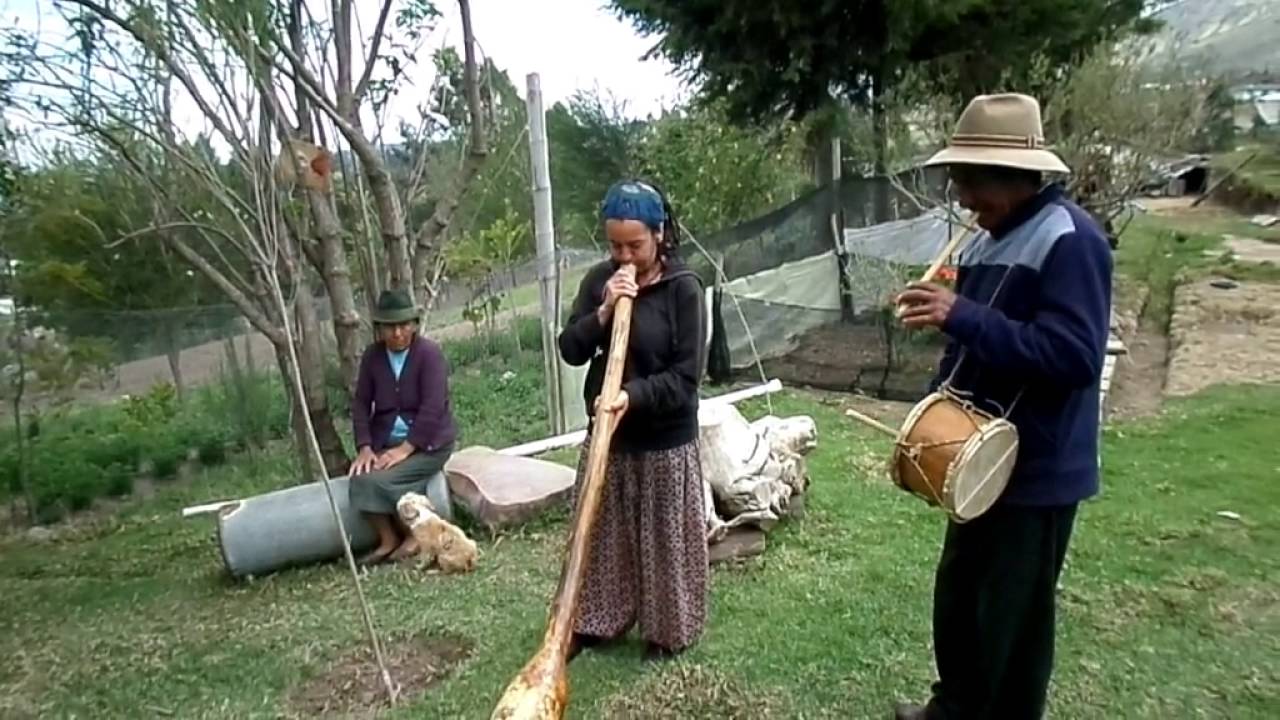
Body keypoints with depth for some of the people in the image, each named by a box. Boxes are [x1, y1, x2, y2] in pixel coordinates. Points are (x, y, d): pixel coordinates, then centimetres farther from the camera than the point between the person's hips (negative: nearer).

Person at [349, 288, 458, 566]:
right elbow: (360, 403, 2)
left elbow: (432, 408, -19)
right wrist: (365, 447, -10)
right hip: (386, 442, 5)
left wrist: (405, 448, -22)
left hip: (428, 442, -5)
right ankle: (387, 540, -1)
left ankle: (415, 534, 0)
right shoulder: (372, 356, 2)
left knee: (381, 480, -24)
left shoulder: (429, 353, -13)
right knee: (361, 479, -21)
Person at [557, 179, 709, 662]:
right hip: (605, 435, 4)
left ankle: (668, 630, 31)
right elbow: (570, 351, -3)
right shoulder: (598, 280, 0)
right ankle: (596, 621, 35)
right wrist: (603, 312, -19)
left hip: (665, 441, -4)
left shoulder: (683, 288, -14)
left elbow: (686, 375, -16)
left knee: (666, 540, 10)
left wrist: (633, 396, -30)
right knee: (602, 534, 16)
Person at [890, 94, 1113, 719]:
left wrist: (963, 316, -32)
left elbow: (1075, 356, -27)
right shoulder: (988, 241, 9)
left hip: (1037, 472, -9)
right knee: (956, 598, 20)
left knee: (1012, 618, 6)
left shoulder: (1070, 240, -17)